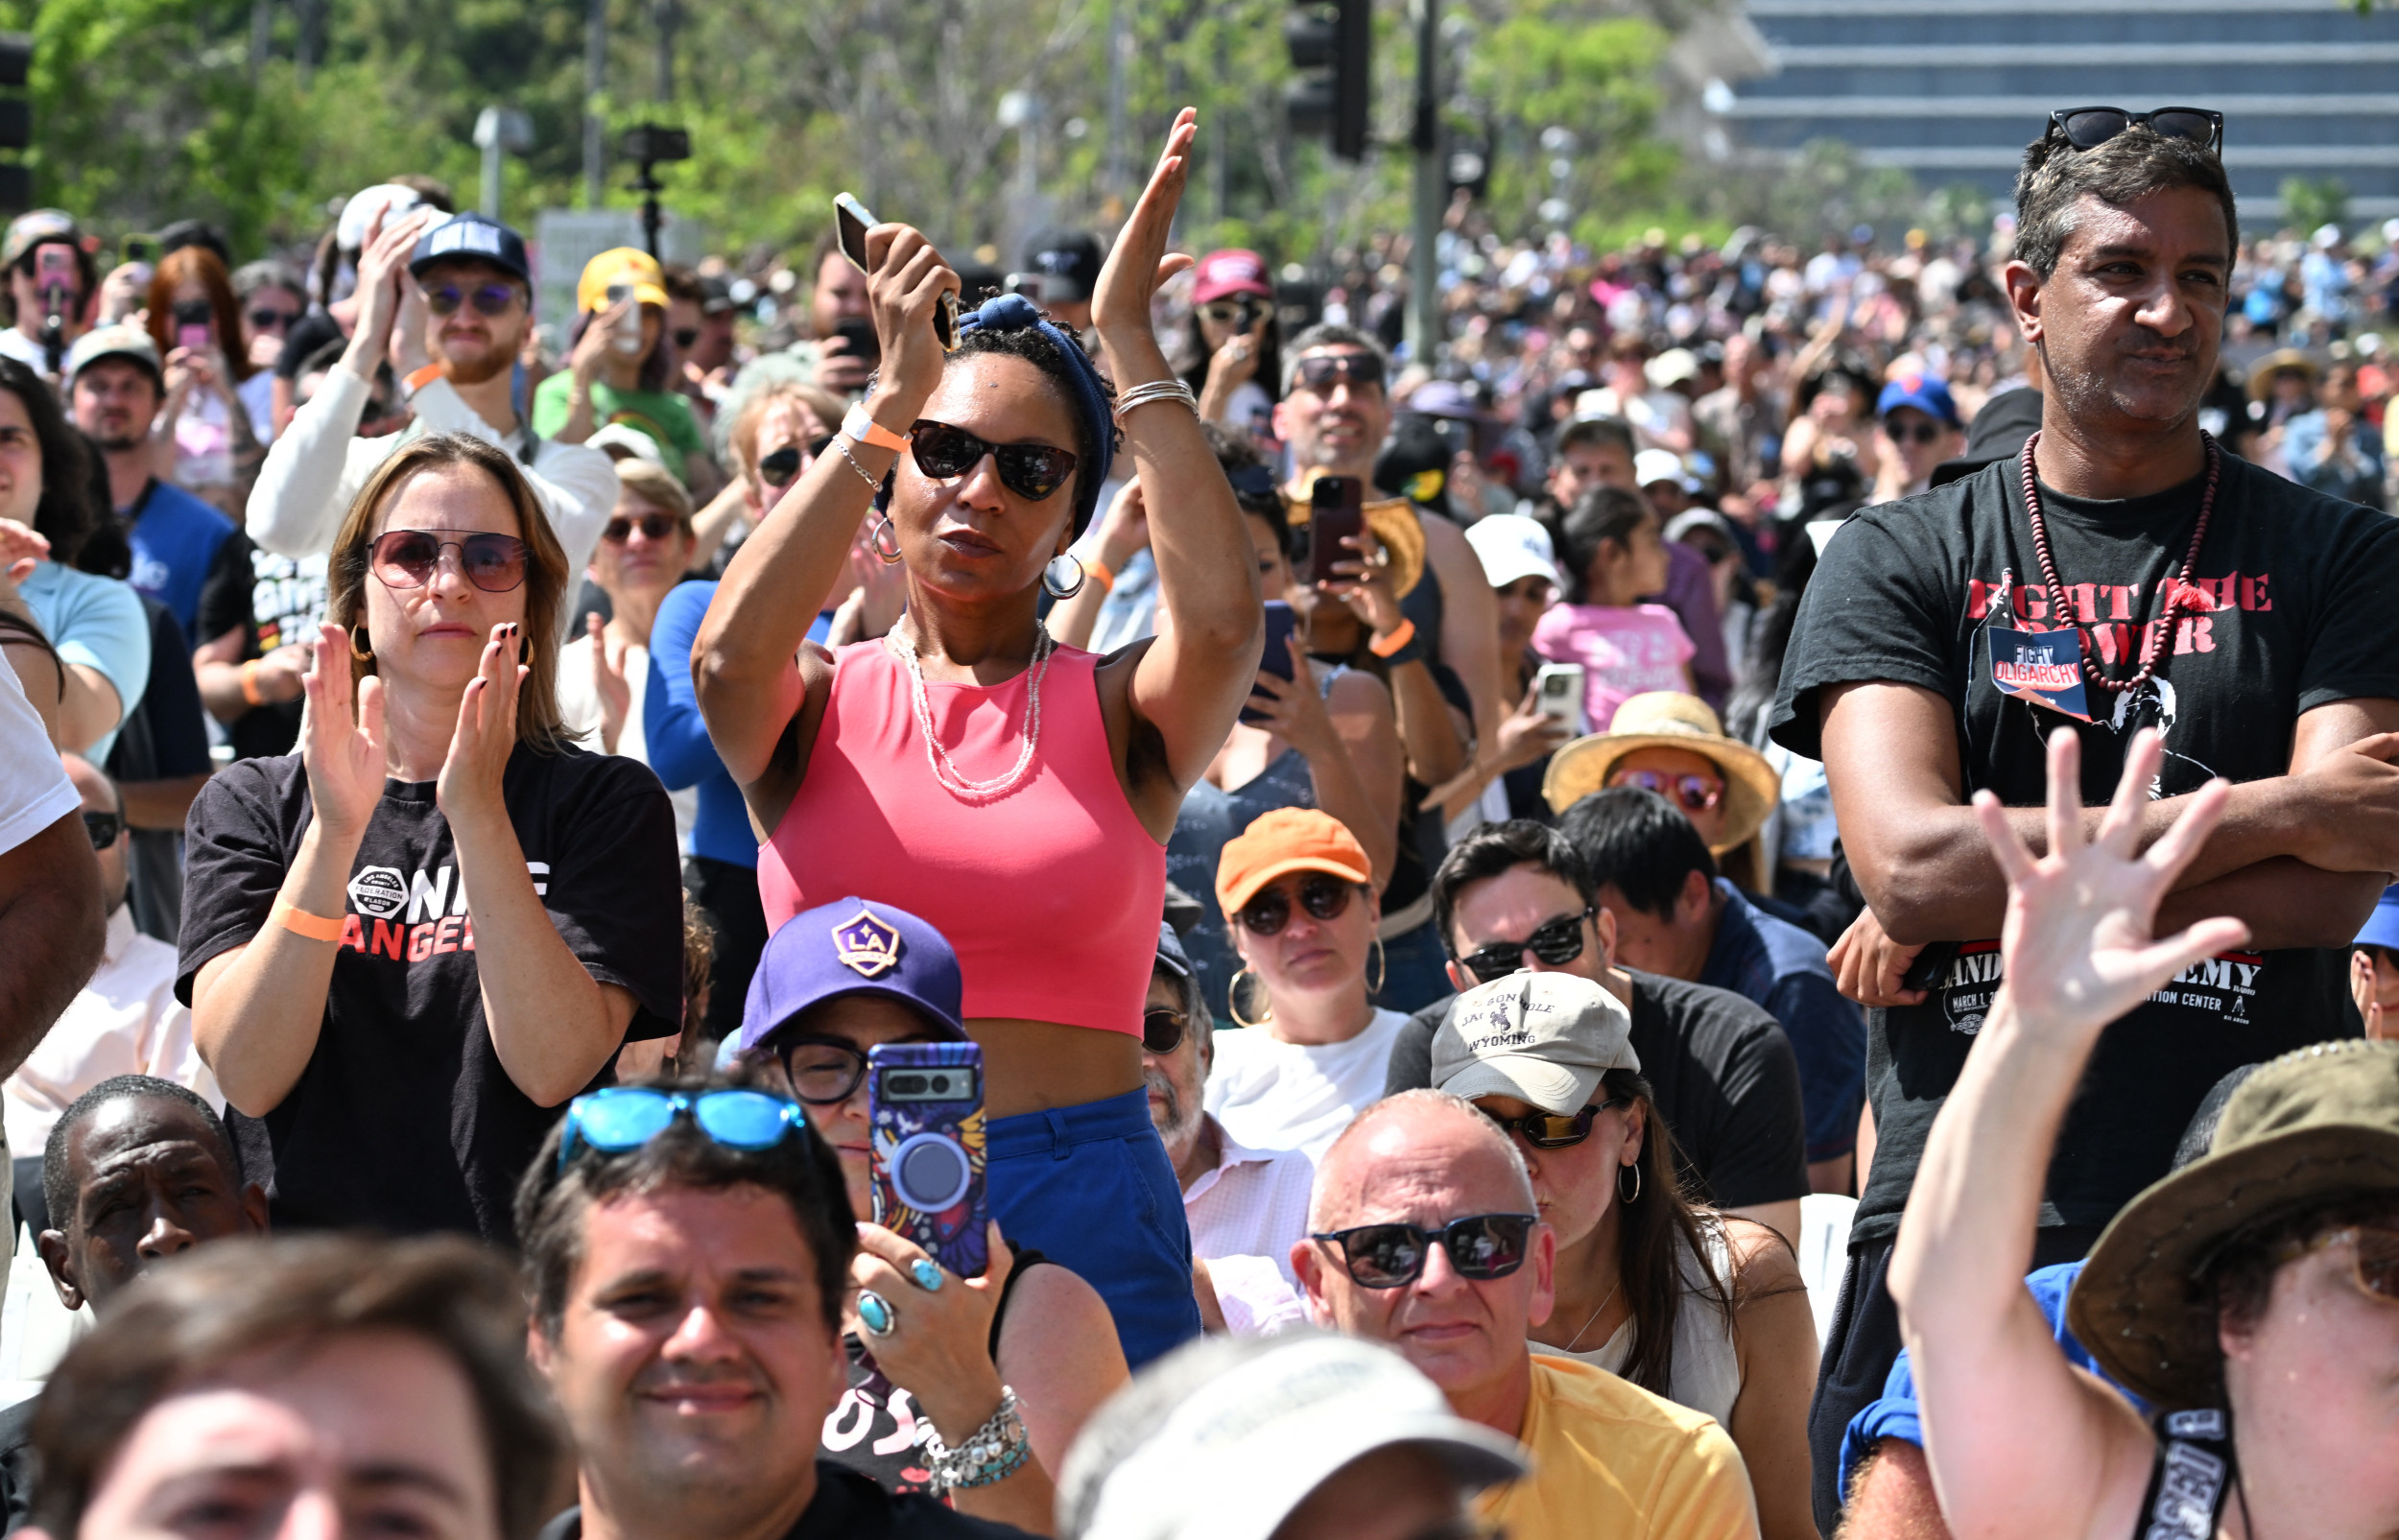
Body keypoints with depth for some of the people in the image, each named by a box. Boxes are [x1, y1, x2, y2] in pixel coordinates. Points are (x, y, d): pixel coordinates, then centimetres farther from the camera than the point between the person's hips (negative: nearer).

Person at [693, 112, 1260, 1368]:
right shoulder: (820, 704, 7)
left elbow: (1225, 619, -16)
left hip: (1084, 1212, 0)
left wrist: (1127, 341, -10)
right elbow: (730, 656, -16)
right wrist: (891, 400, -14)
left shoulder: (1117, 713, 6)